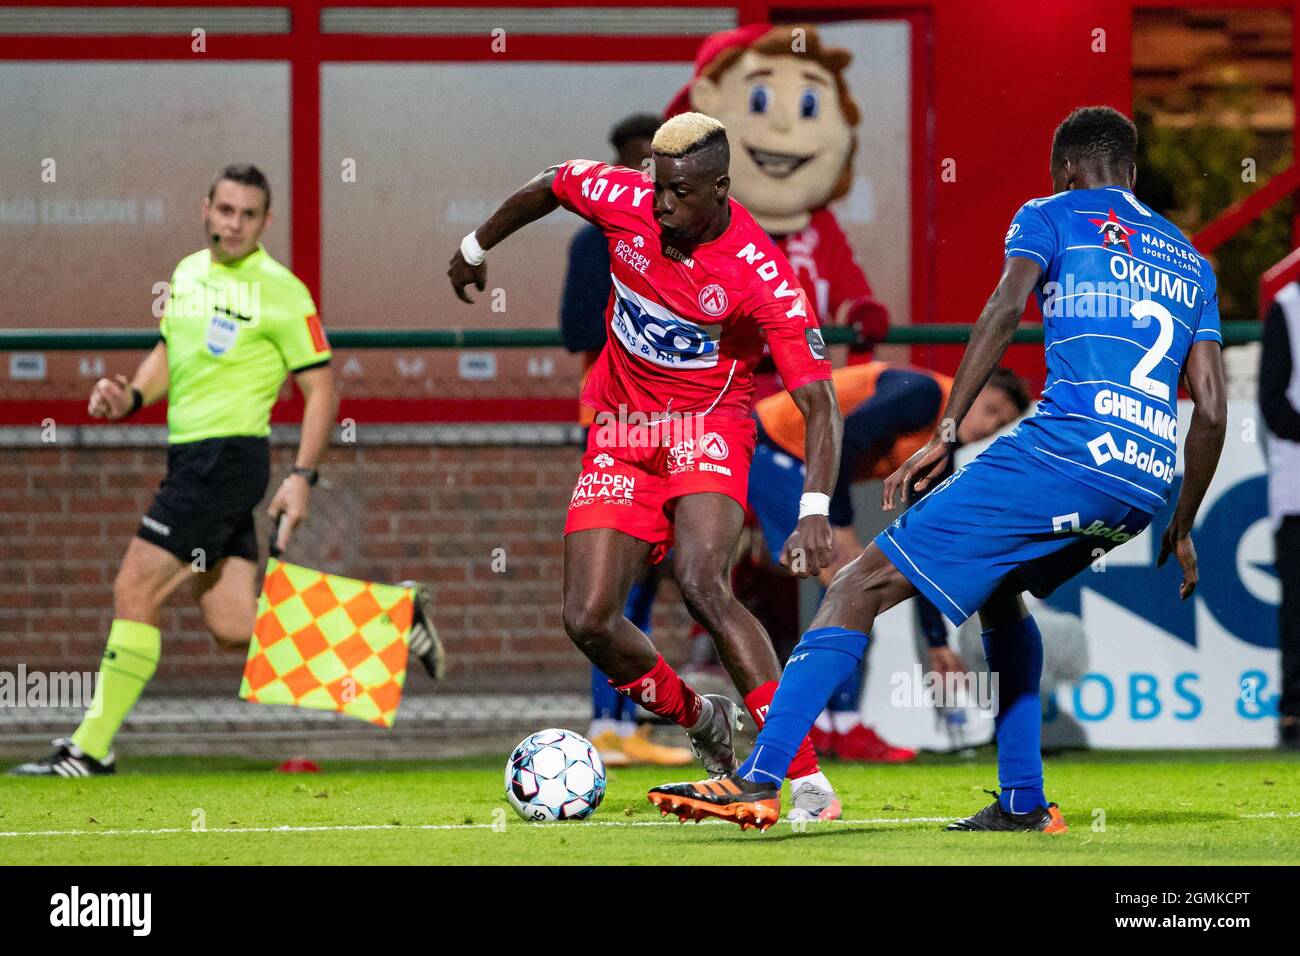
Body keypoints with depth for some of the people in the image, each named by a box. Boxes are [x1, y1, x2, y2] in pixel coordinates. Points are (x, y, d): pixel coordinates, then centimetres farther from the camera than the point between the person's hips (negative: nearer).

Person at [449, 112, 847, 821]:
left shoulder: (761, 276, -23)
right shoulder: (623, 201, -11)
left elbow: (818, 401, -24)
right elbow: (550, 185, 13)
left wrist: (815, 511, -37)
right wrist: (476, 248, 27)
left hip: (707, 431, -5)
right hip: (620, 435, 5)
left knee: (702, 584, -30)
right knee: (588, 620, -6)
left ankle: (804, 777, -29)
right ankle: (700, 721, 23)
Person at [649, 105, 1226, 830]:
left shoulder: (1053, 216, 14)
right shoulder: (1190, 259, 28)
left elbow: (1006, 308, -6)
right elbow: (1212, 410, 22)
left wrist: (946, 434, -10)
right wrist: (1181, 530, 30)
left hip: (1066, 450, -7)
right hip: (1150, 484, 7)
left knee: (864, 587, -4)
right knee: (1003, 591, 34)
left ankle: (760, 780, -17)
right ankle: (1022, 802, 25)